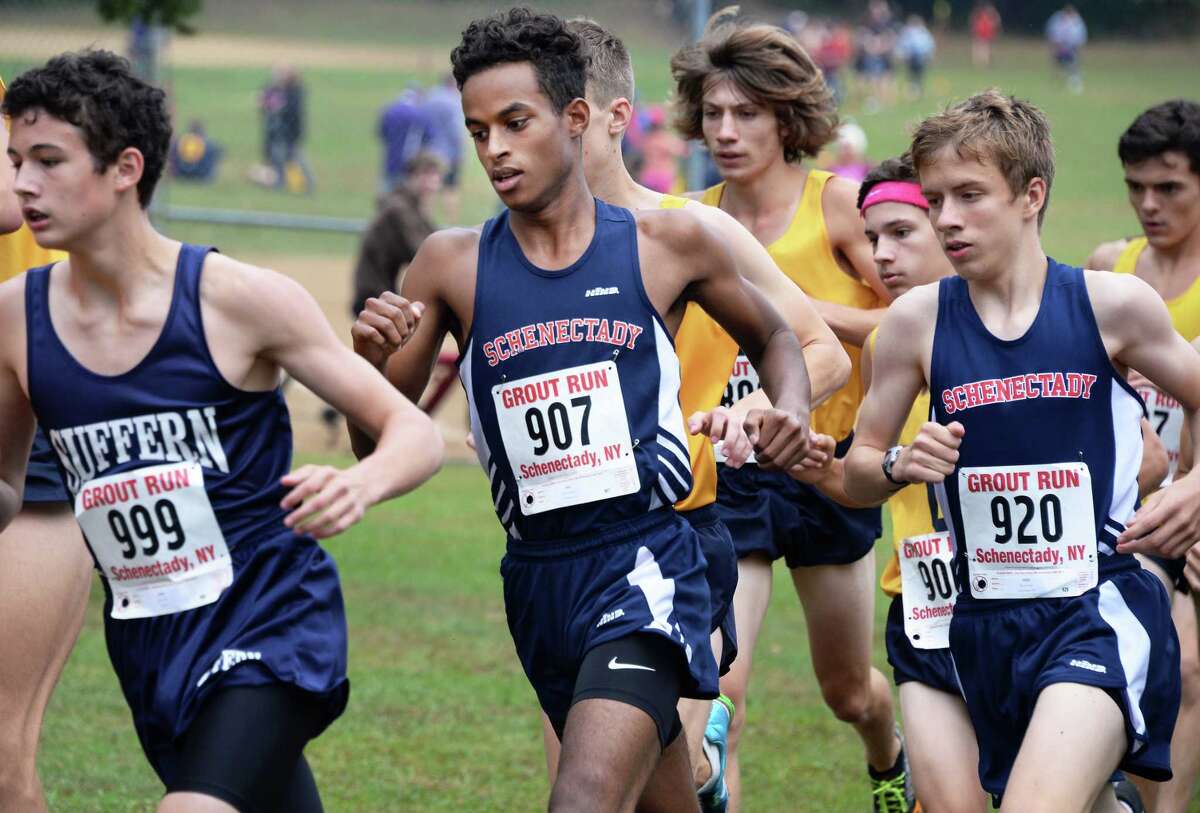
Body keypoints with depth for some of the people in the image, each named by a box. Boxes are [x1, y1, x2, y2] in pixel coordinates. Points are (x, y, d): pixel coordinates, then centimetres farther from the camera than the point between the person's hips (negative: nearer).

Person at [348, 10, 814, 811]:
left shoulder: (668, 244, 0)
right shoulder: (452, 264, 2)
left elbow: (773, 337, 19)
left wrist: (791, 409, -2)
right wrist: (371, 359, -15)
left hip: (646, 565, -4)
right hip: (538, 578, 4)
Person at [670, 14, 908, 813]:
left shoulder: (836, 204, -9)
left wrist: (814, 312, -23)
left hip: (830, 468, -1)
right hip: (728, 474, 1)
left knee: (848, 690, 19)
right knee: (715, 691, -18)